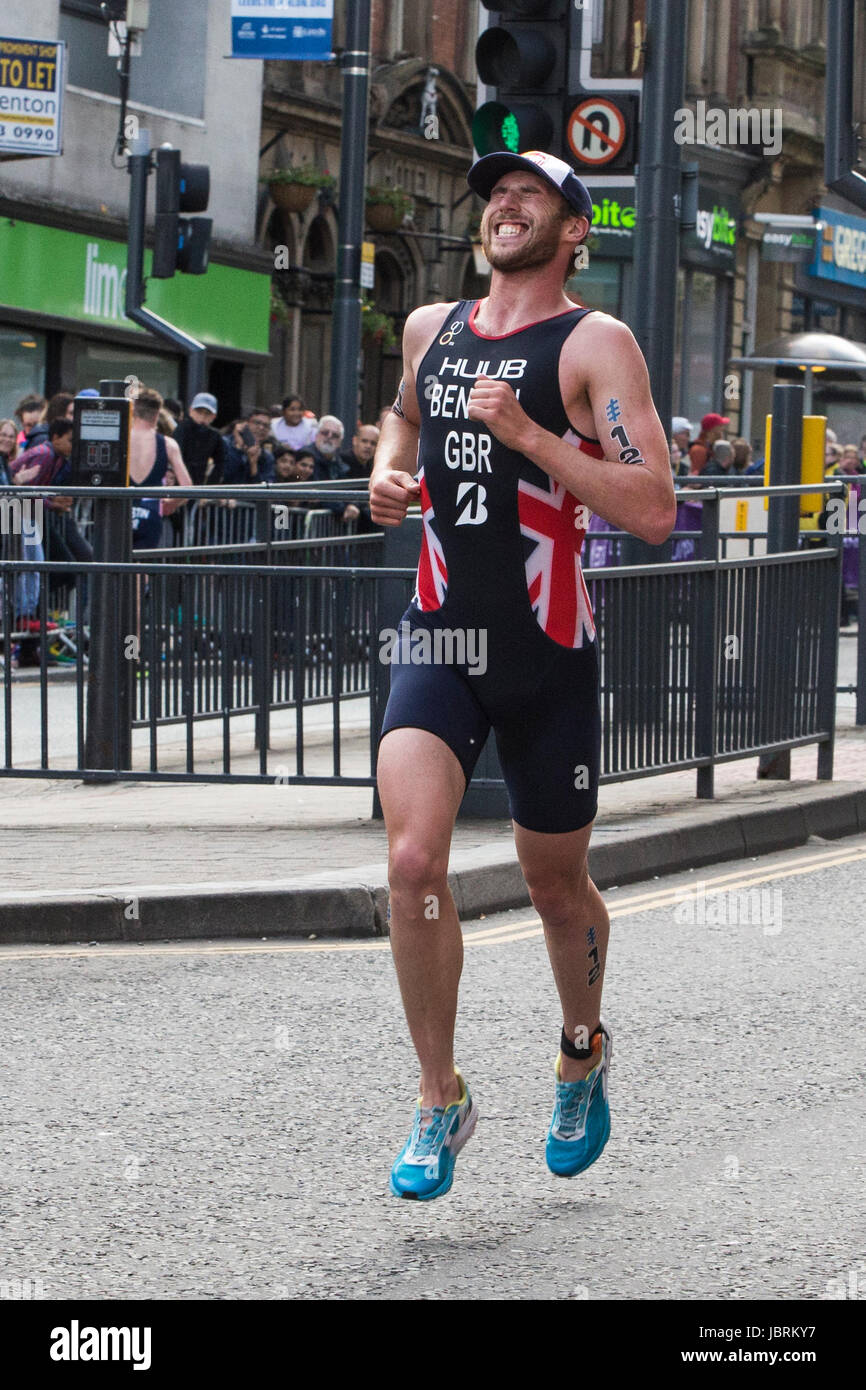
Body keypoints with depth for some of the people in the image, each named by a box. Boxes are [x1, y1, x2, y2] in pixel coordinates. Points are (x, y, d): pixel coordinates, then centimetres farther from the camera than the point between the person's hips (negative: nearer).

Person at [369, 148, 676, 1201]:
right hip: (438, 639, 3)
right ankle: (439, 1101, -3)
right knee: (413, 859, -17)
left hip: (548, 654, -3)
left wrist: (529, 435, -21)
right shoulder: (429, 329, 10)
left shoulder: (595, 344, -6)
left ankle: (584, 1049, 42)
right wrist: (389, 473, 12)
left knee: (554, 884, 12)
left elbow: (653, 513, -16)